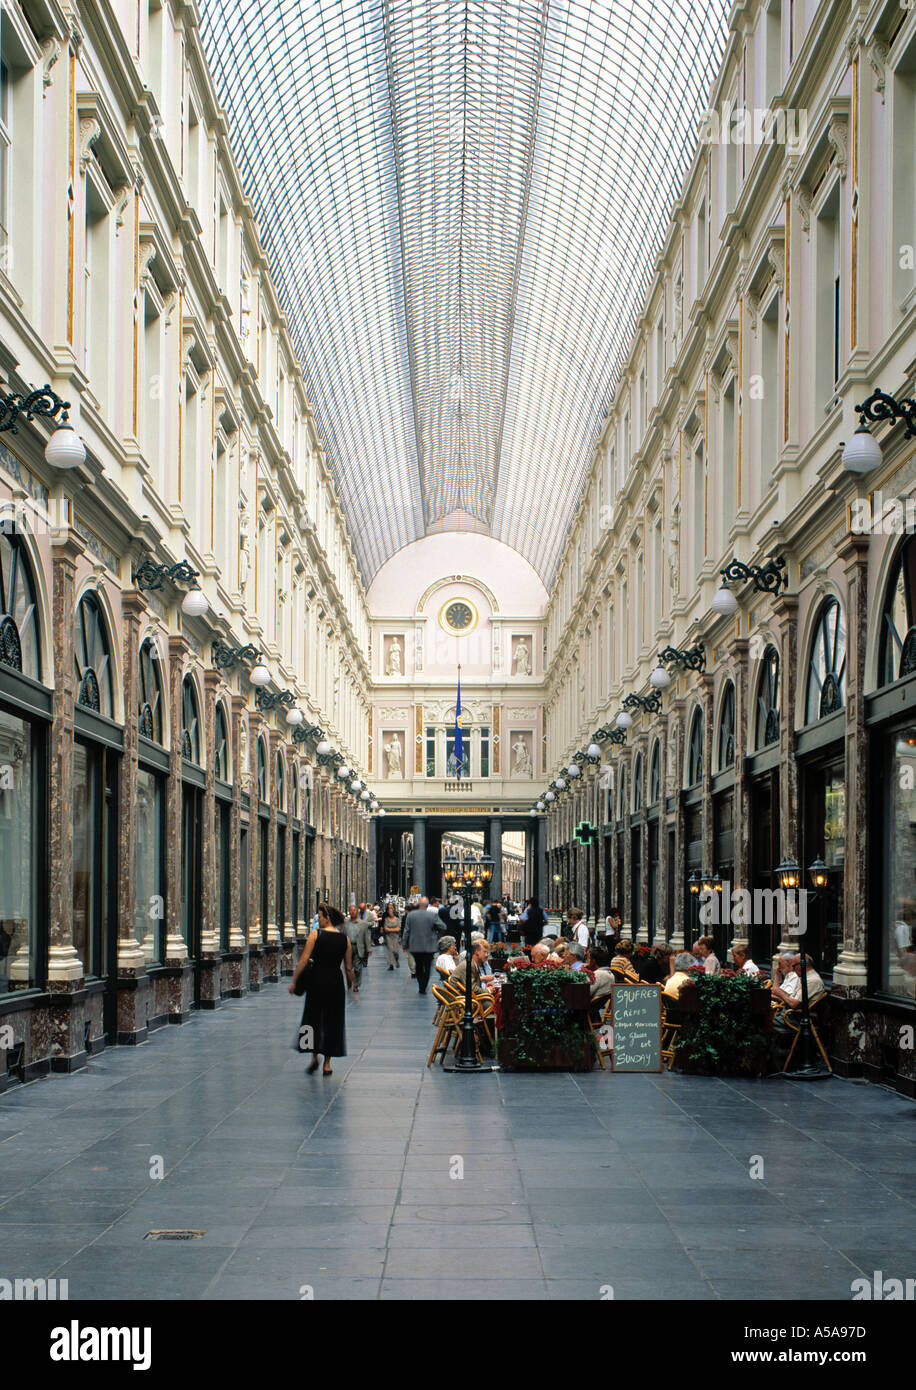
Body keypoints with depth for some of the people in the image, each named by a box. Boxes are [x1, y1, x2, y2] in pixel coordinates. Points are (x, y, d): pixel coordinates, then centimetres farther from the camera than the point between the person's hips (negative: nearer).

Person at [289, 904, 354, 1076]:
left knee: (313, 1018, 12)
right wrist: (352, 986, 15)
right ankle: (327, 1063, 11)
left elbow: (304, 960, -10)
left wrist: (293, 981, -4)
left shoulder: (315, 935, -7)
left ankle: (314, 1056, 0)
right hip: (336, 982, 2)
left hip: (317, 981, -2)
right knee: (332, 1022, 10)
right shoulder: (345, 938, 2)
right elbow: (348, 968, 4)